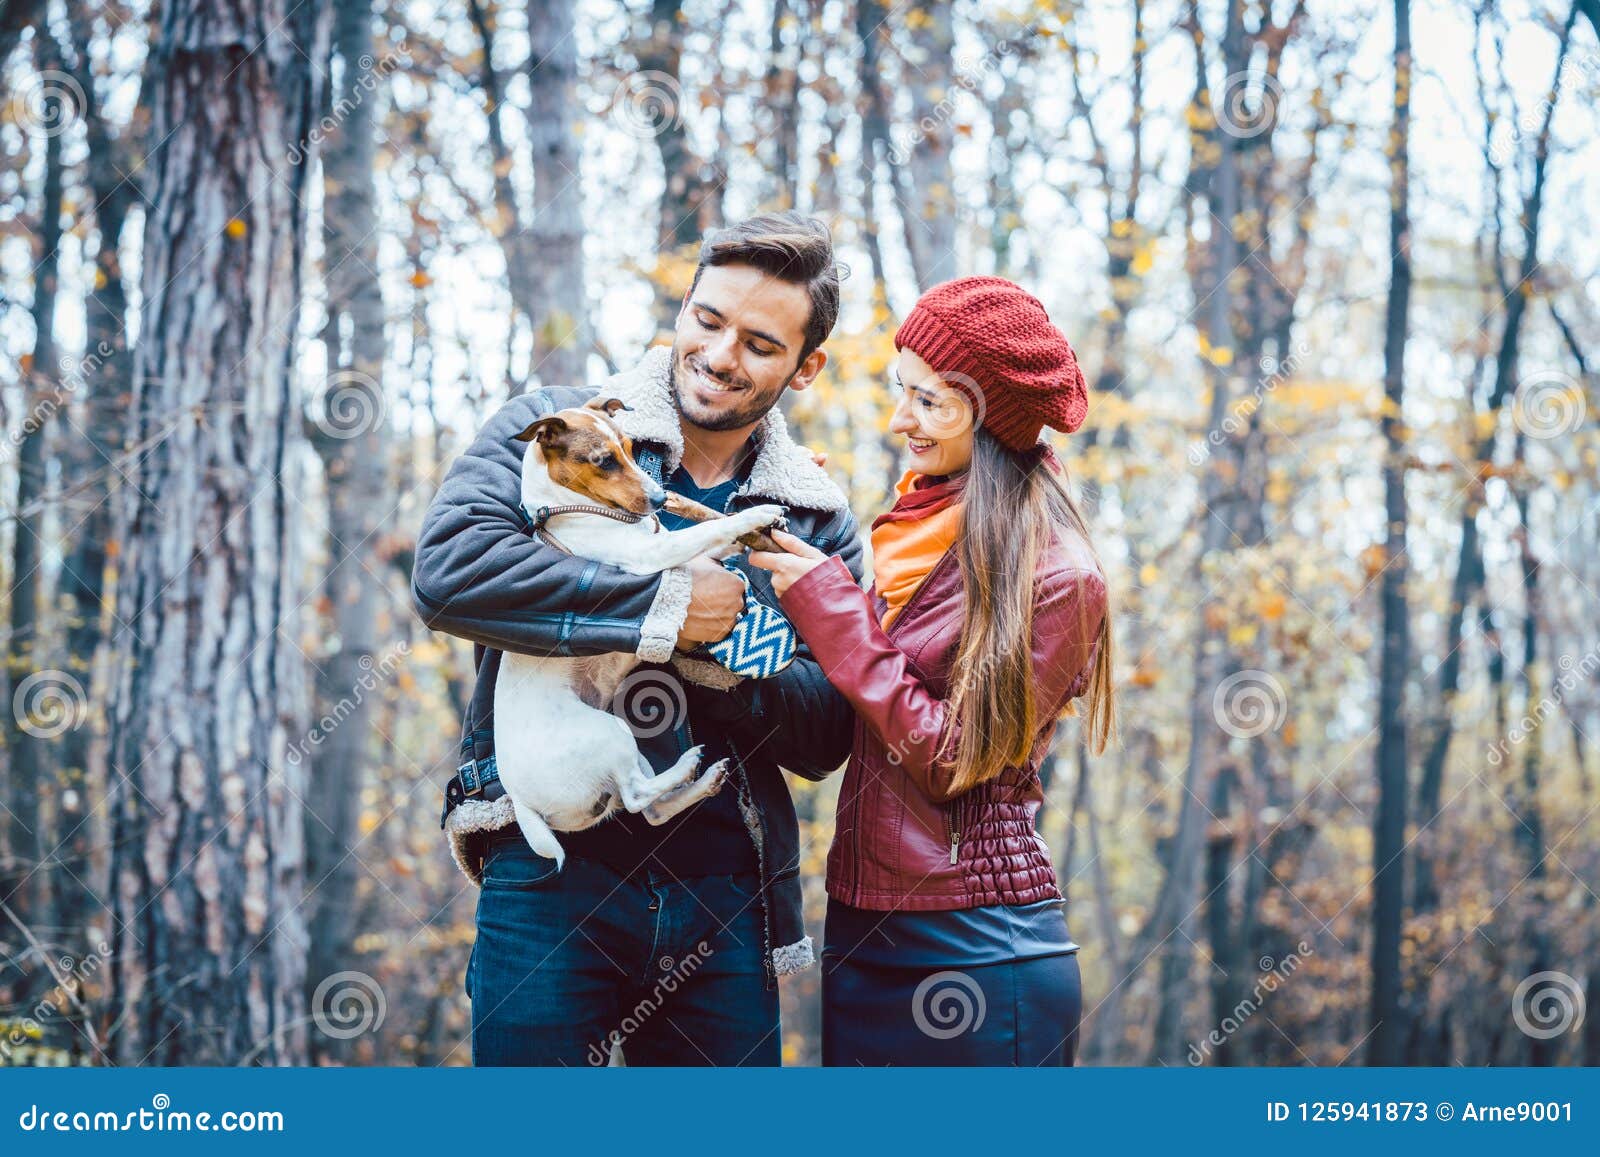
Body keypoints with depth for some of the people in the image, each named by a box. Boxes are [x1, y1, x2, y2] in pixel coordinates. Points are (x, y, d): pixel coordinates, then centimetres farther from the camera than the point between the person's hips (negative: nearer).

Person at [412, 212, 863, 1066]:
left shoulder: (817, 523, 12)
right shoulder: (552, 428, 3)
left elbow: (825, 737, 5)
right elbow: (448, 570, -16)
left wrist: (725, 655, -14)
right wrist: (665, 608, -16)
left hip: (721, 890, 3)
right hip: (550, 867, -3)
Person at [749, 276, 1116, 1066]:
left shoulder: (1055, 576, -12)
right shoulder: (912, 535, 8)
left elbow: (959, 759, -15)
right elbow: (842, 727, 9)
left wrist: (831, 610, -14)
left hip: (980, 949, -7)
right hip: (862, 933, 7)